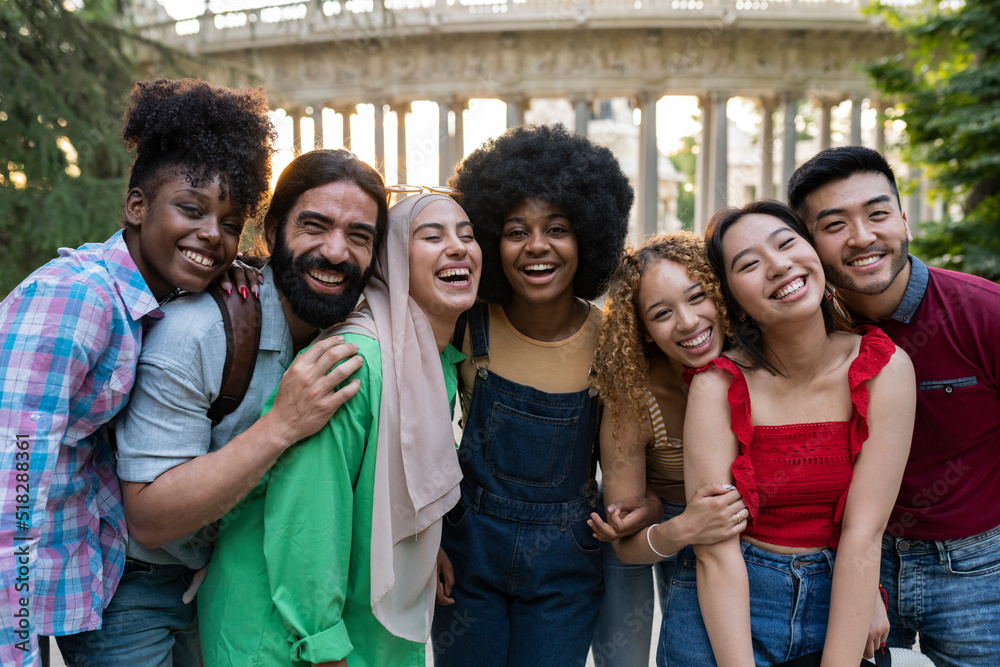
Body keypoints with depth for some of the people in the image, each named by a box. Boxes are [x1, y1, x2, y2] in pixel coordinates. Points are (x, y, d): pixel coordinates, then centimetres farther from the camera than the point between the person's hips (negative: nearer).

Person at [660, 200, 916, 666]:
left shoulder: (885, 369, -12)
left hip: (843, 607, 2)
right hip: (725, 612, -2)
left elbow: (862, 535, -15)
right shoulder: (719, 387, -16)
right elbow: (716, 554, -18)